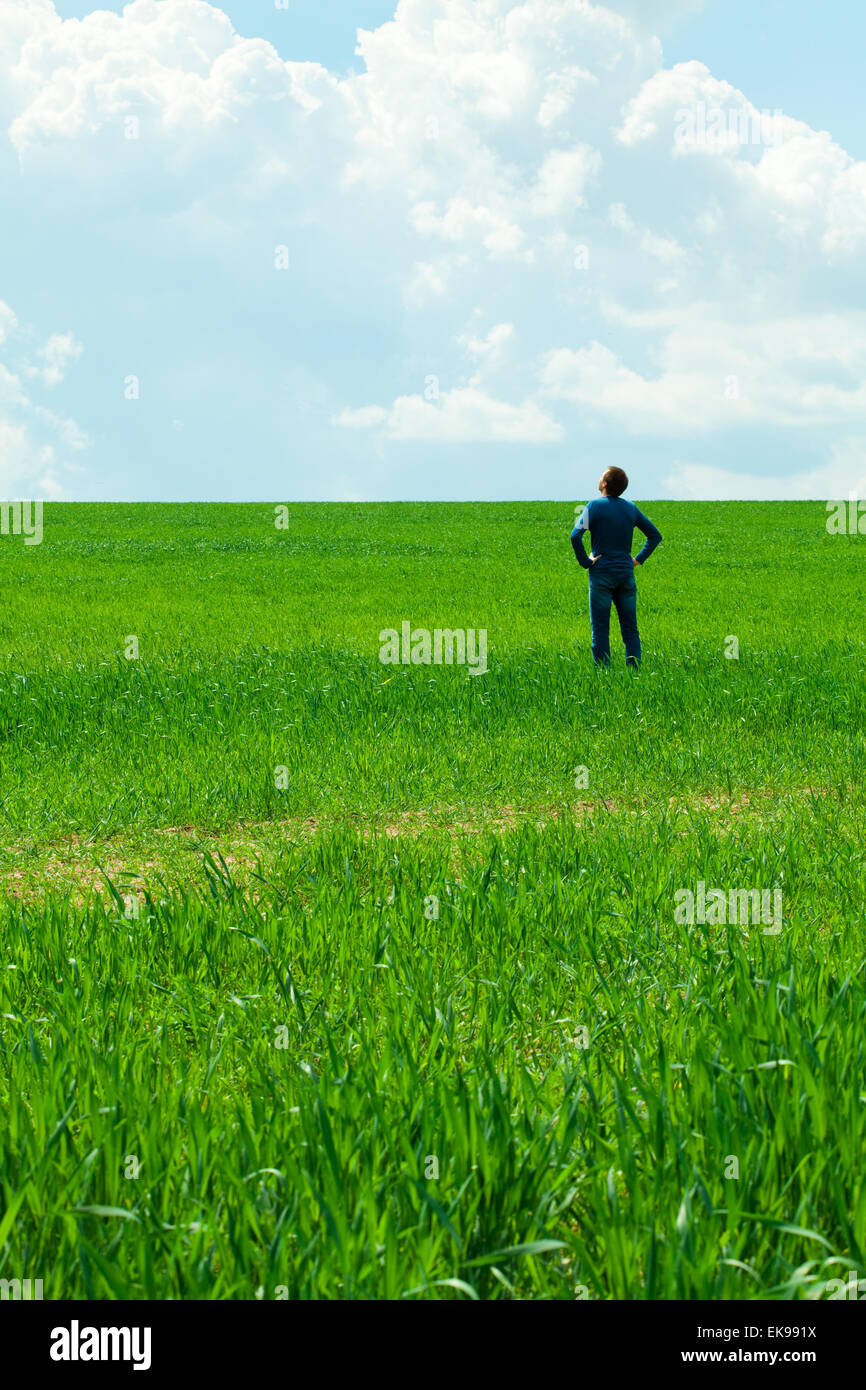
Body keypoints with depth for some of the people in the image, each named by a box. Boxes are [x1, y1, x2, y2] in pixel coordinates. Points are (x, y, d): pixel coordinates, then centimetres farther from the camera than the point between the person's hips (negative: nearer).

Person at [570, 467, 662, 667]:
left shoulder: (595, 506, -8)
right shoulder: (631, 508, 8)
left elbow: (576, 536, -20)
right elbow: (655, 535, 14)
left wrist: (585, 562, -10)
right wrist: (639, 559, 11)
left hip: (601, 572, -4)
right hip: (626, 572, 4)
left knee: (600, 629, -1)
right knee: (630, 629, 8)